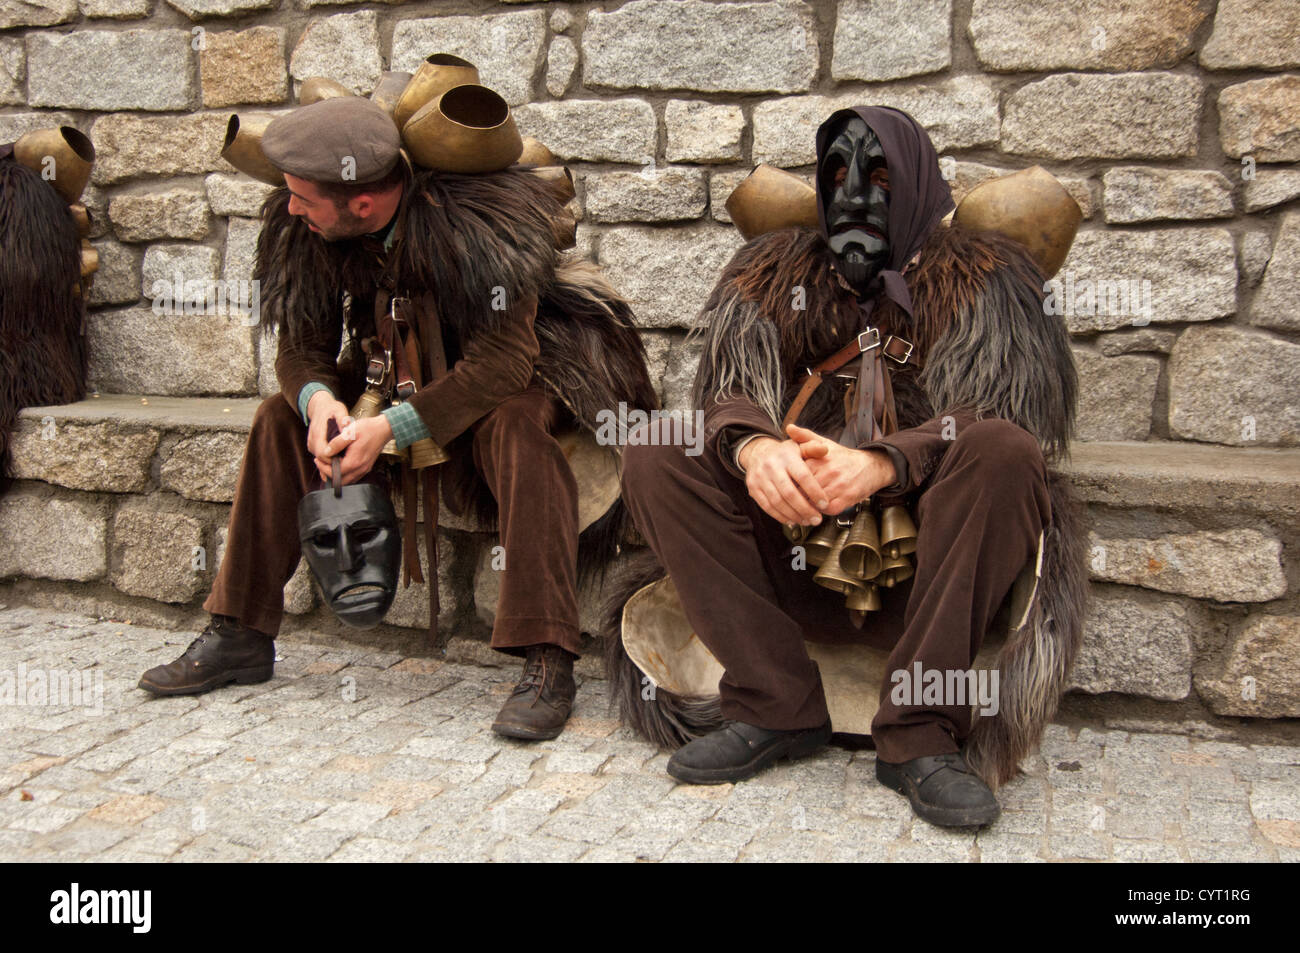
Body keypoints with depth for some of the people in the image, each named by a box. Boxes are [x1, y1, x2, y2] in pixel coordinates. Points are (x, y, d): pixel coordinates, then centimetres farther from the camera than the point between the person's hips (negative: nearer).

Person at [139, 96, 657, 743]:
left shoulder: (476, 222, -31)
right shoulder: (302, 230, -11)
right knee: (280, 421, -10)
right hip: (402, 379, 6)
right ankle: (238, 638, -3)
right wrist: (317, 397, -28)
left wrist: (393, 427, -36)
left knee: (516, 427, -39)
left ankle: (546, 661, -37)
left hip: (517, 379, -6)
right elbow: (300, 346, -4)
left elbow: (503, 362, -32)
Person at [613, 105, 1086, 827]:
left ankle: (919, 734, -26)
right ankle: (775, 706, -19)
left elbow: (984, 417, -9)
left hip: (920, 565, -2)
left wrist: (880, 464, -30)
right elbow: (728, 389, -1)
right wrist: (753, 449, -26)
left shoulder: (978, 275, 4)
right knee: (651, 454, -14)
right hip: (794, 555, 3)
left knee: (1003, 452, -30)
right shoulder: (773, 273, 13)